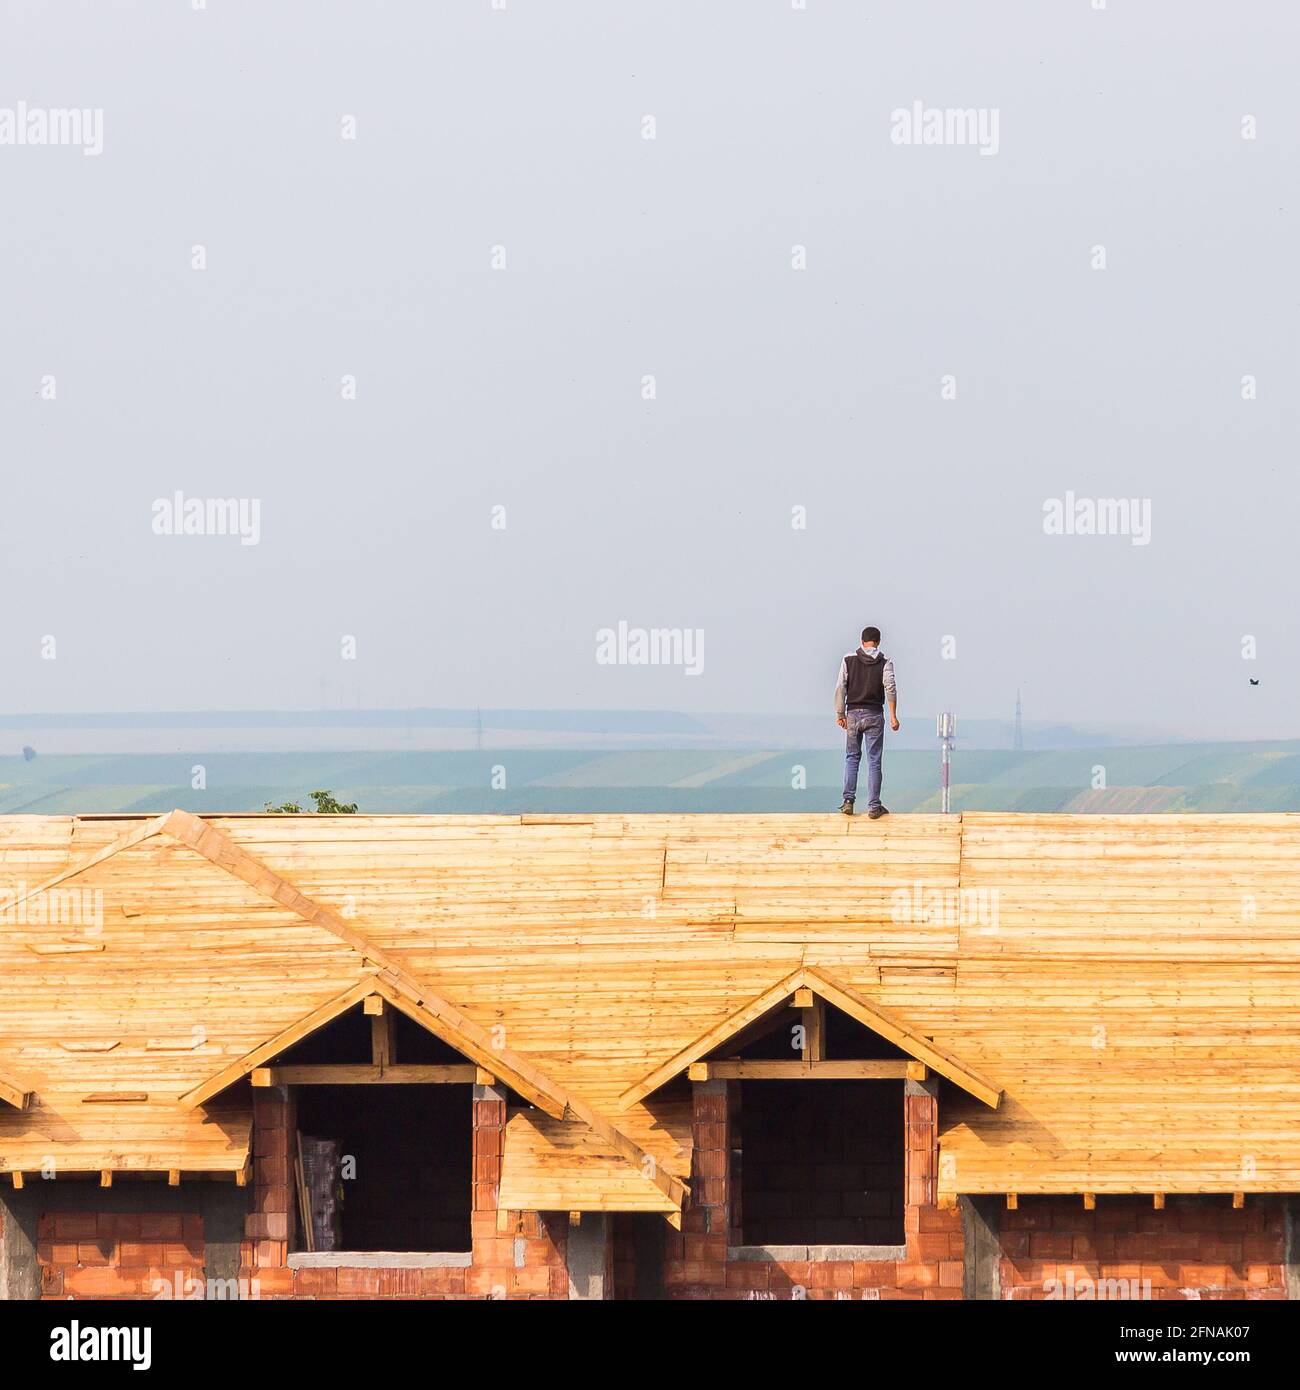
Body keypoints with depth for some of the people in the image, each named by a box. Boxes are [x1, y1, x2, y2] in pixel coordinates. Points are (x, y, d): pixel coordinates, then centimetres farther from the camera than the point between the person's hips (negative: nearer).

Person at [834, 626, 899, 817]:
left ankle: (848, 801, 8)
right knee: (874, 761, 2)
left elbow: (841, 688, -1)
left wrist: (840, 714, 4)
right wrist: (893, 716, -9)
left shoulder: (849, 659, 2)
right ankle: (873, 807, 2)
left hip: (853, 714, 1)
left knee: (852, 757, 14)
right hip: (874, 715, -1)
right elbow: (890, 688, -10)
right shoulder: (884, 662, -2)